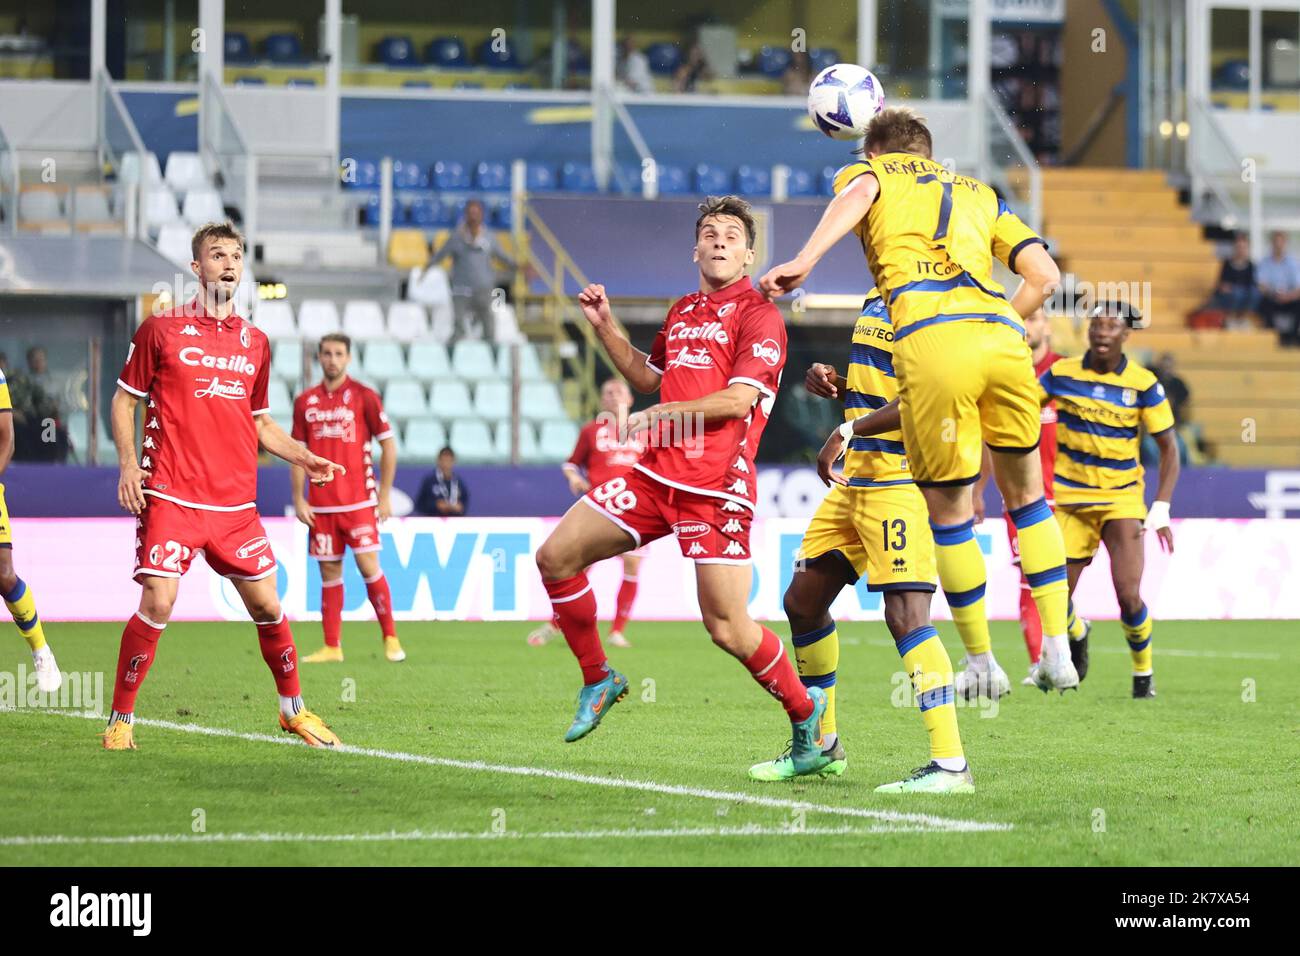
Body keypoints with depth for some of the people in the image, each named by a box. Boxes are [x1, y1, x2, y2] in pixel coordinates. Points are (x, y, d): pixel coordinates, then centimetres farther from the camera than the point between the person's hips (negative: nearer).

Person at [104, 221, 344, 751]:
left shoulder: (255, 341, 14)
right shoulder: (161, 329, 1)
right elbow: (124, 400, 5)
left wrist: (302, 456, 8)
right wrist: (128, 464, -8)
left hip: (236, 502, 4)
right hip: (171, 497, -4)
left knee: (267, 606, 6)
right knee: (158, 604, -14)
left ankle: (293, 709, 24)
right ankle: (121, 718, -1)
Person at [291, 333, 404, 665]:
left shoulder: (364, 397, -1)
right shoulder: (306, 401, 8)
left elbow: (389, 446, 1)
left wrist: (384, 496, -2)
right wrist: (298, 500, 4)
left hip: (358, 500, -3)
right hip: (320, 505, 3)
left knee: (368, 566, -9)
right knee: (329, 572, 5)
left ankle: (390, 638, 0)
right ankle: (332, 646, 8)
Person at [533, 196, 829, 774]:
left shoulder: (758, 315, -4)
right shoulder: (683, 312, 19)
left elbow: (739, 400, -15)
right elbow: (647, 376, 34)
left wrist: (663, 413, -13)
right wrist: (605, 327, 23)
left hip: (715, 488, -7)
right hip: (654, 474, 7)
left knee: (727, 628, -12)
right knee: (555, 557, 0)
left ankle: (806, 711, 11)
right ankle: (598, 680, 15)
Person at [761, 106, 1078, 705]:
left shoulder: (871, 172, 23)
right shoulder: (978, 193, 33)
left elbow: (858, 192, -4)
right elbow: (1045, 275, 22)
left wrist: (805, 260, -18)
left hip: (929, 340, -4)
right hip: (1002, 337, 4)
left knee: (949, 509, 9)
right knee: (1024, 493, 20)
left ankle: (981, 662, 16)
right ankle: (1058, 651, 16)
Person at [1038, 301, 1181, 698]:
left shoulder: (1143, 384, -8)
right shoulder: (1061, 374, -4)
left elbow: (1169, 449, -2)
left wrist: (1161, 510, -10)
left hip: (1122, 499, -2)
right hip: (1070, 498, 2)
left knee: (1129, 597, -14)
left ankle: (1143, 671, 13)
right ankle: (1077, 635, 37)